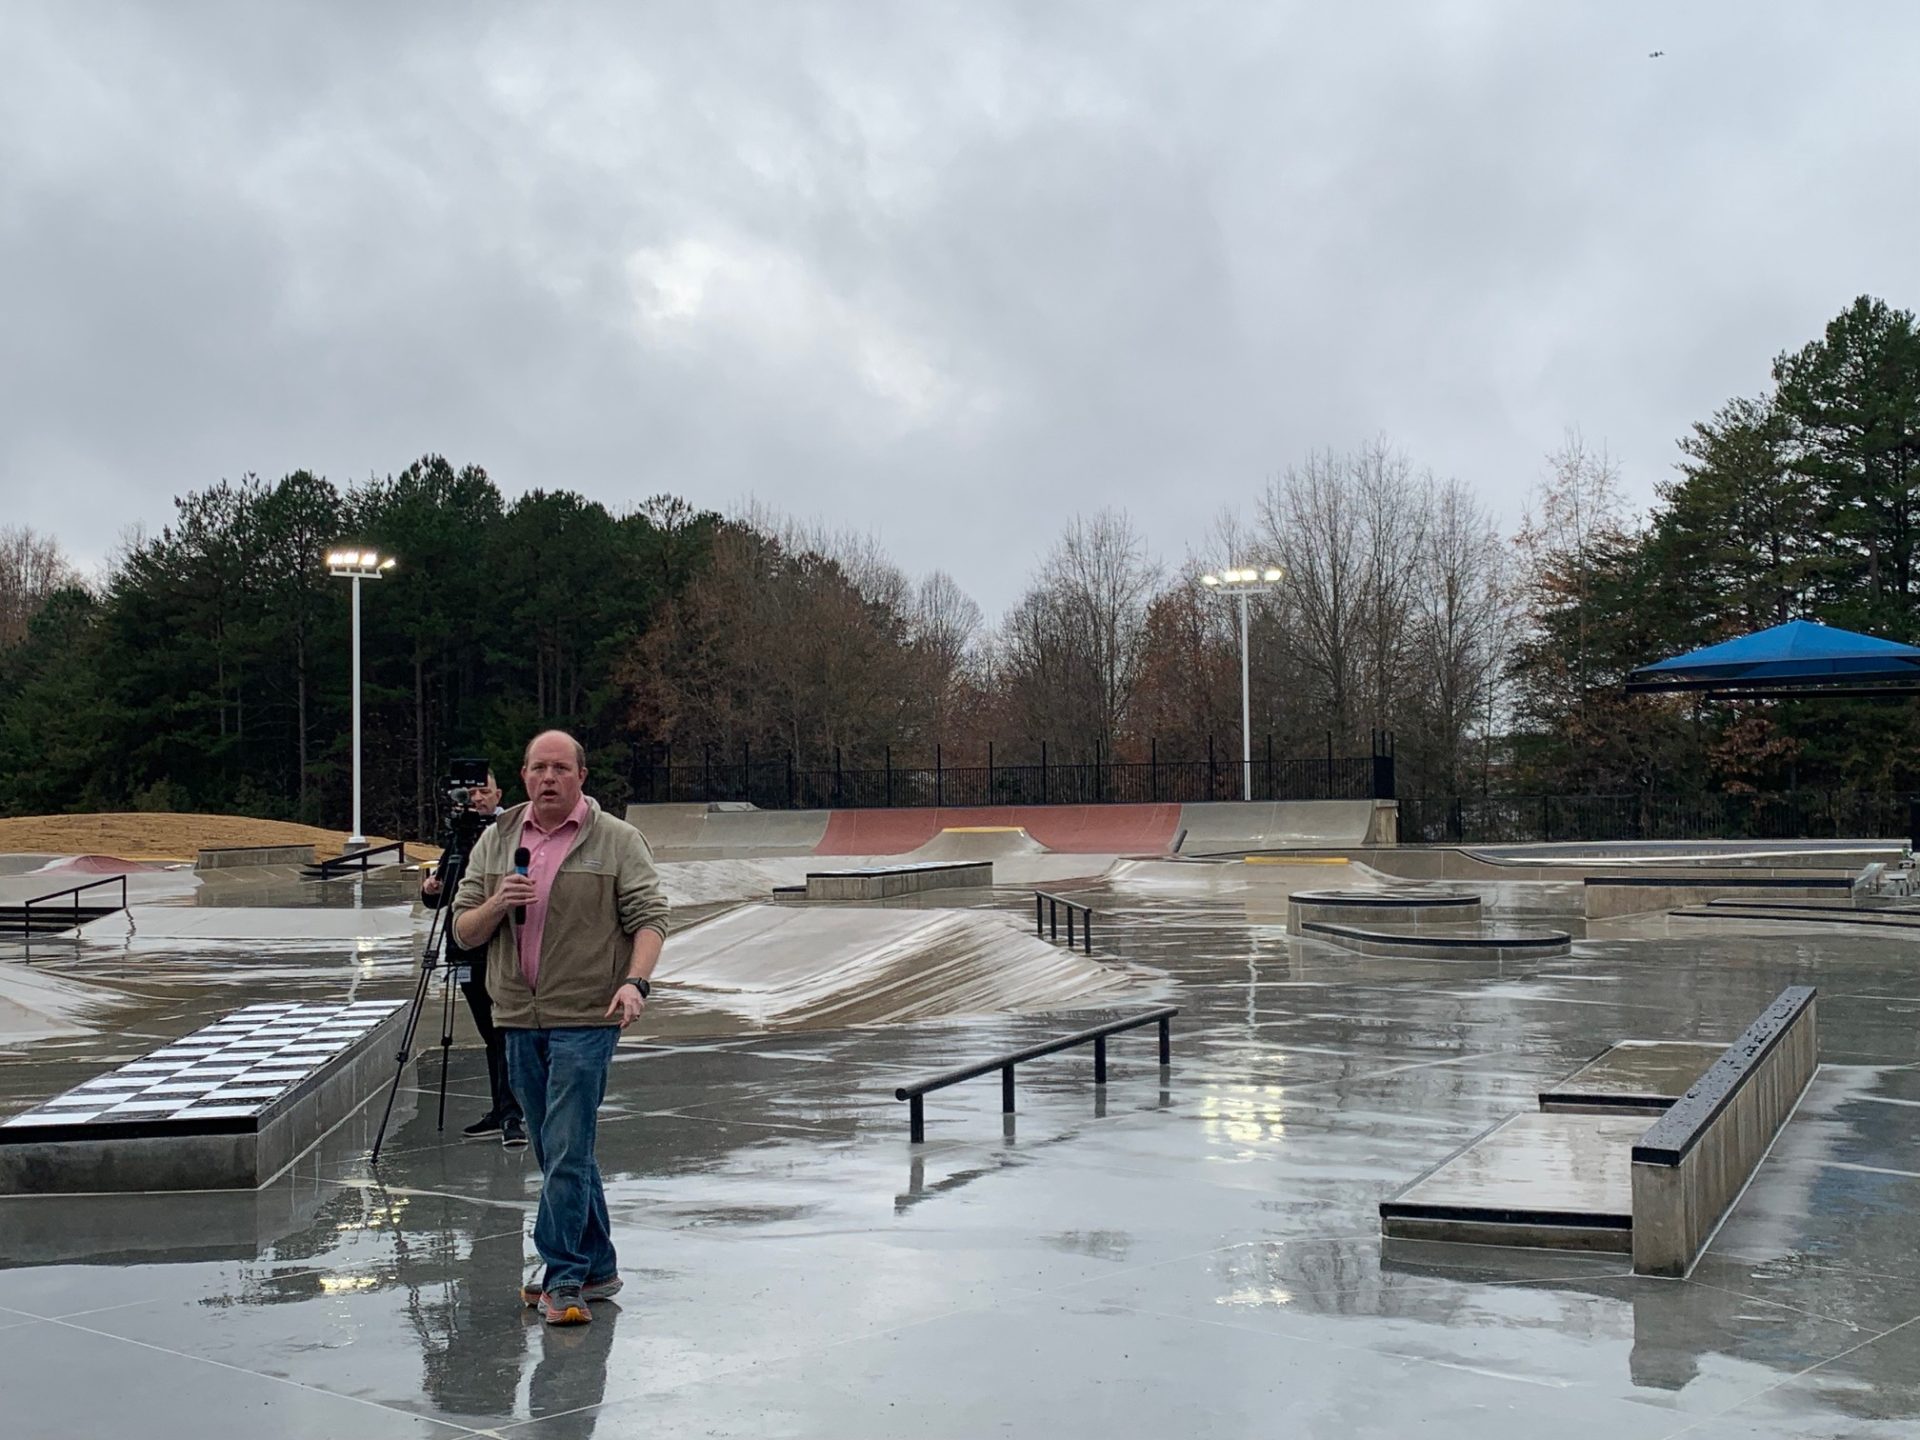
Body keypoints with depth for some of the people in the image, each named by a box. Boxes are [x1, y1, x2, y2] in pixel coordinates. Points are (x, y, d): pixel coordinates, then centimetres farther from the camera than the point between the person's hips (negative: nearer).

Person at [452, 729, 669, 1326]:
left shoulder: (617, 840, 0)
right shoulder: (495, 841, 11)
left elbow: (648, 917, -6)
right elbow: (464, 931, 11)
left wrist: (636, 981, -22)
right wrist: (496, 904, -11)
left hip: (586, 1017, -5)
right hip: (519, 1019, 5)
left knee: (567, 1149, -10)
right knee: (554, 1152, 12)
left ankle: (564, 1278, -4)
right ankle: (596, 1267, 23)